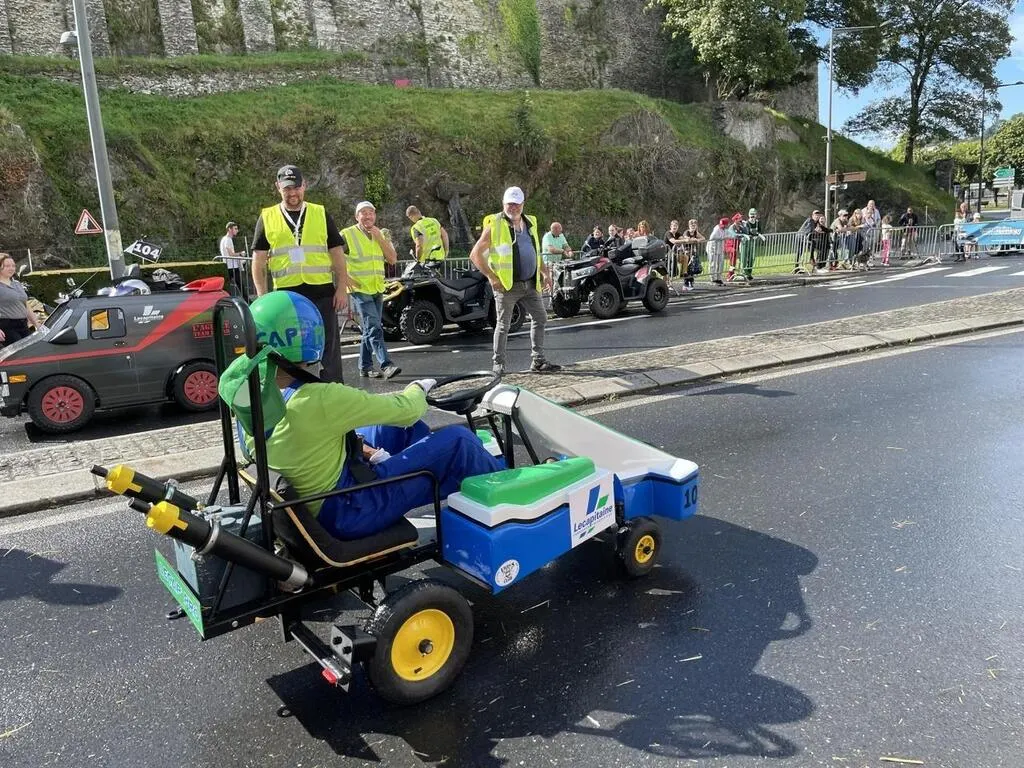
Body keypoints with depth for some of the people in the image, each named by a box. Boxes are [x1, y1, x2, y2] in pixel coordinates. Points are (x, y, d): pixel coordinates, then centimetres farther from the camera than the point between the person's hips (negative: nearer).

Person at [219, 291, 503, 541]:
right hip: (348, 511, -9)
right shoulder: (319, 399, -30)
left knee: (401, 426, 18)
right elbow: (407, 410, -18)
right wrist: (418, 388, 4)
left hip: (308, 503, 9)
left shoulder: (248, 394, -5)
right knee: (458, 441, -4)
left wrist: (359, 447, 5)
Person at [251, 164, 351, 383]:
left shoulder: (321, 214, 9)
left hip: (322, 293, 0)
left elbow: (337, 254, 7)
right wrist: (262, 296, -2)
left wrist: (342, 289, -2)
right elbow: (258, 261, 7)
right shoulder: (267, 218, 9)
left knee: (329, 349, 3)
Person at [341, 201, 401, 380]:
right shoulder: (347, 234, -3)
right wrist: (345, 278, -12)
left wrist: (379, 238, -4)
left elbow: (393, 259, 5)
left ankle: (365, 367, 18)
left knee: (369, 330, 11)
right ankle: (386, 365, -22)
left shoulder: (381, 235, 15)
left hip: (378, 290, 6)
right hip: (360, 290, -6)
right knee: (374, 328, -16)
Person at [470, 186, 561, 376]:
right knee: (503, 325, 2)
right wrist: (492, 277, -13)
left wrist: (543, 271, 14)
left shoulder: (530, 222, 12)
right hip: (507, 285, -6)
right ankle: (499, 364, 13)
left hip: (530, 283, 6)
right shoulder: (495, 225, -7)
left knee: (540, 318, 6)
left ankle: (538, 361, 14)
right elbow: (475, 254, -8)